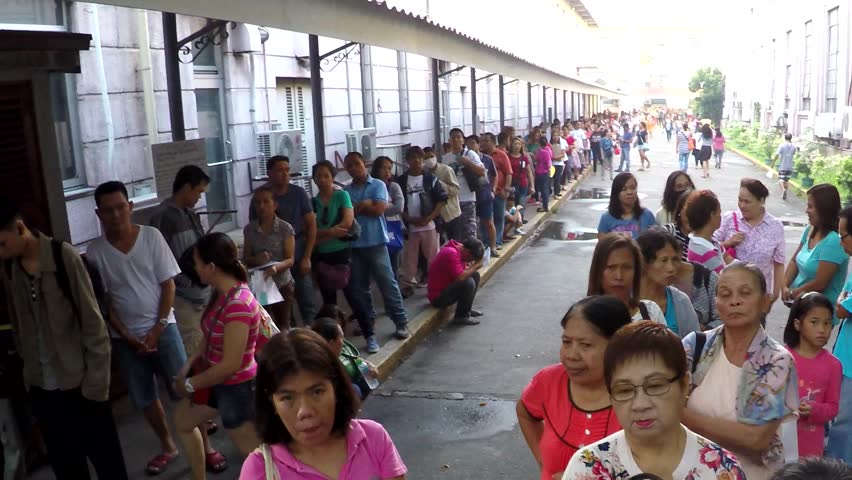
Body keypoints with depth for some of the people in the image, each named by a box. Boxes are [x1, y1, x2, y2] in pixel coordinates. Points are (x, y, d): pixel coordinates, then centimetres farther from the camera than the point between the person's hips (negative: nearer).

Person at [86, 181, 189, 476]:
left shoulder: (151, 236, -7)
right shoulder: (95, 252, -4)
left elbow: (168, 285, -4)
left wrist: (157, 329, -9)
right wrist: (128, 337, -7)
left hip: (162, 328, -2)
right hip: (124, 337, 2)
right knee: (144, 399, 12)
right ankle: (168, 446, 31)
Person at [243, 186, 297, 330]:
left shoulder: (285, 228, -8)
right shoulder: (249, 229, 0)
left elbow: (290, 260, -9)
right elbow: (246, 259, 3)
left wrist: (276, 267, -30)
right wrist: (256, 260, -19)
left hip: (282, 285, -1)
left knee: (283, 326, 9)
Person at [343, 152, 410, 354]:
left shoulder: (378, 185, 1)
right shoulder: (346, 191, 8)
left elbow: (379, 209, -12)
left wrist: (356, 207, -4)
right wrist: (364, 205, -11)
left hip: (375, 242, -3)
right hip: (354, 245, 3)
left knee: (388, 283, 1)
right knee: (358, 288, 6)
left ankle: (401, 323, 12)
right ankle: (368, 321, 18)